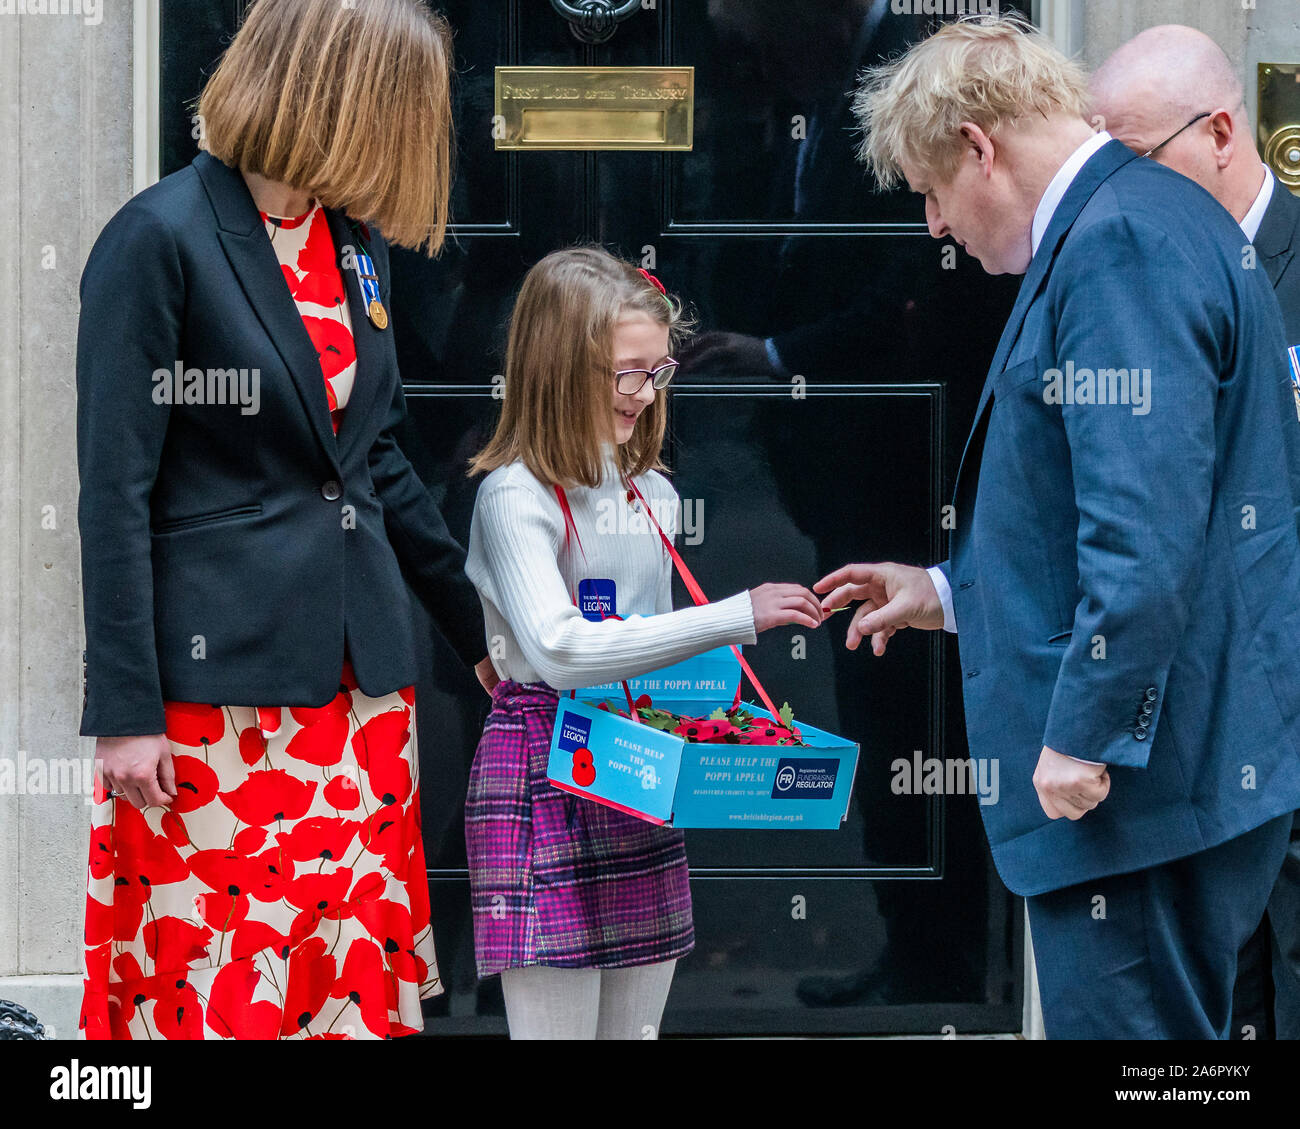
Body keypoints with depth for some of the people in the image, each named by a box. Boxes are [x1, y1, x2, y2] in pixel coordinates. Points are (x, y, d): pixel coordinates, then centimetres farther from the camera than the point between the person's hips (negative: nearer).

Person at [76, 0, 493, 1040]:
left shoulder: (354, 244, 11)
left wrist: (477, 630, 24)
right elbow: (115, 491, -11)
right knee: (214, 990, -3)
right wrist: (124, 710, -14)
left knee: (359, 986, 6)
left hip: (359, 682, 7)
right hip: (216, 685, -7)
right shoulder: (162, 241, -10)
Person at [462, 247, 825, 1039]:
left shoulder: (652, 495, 12)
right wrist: (734, 619, -28)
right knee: (556, 1025, -6)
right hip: (545, 784, -7)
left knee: (637, 1023, 9)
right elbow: (557, 648, -26)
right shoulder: (516, 497, -12)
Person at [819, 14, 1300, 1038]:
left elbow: (1149, 523, -25)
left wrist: (1084, 736, -22)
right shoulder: (1157, 221, 18)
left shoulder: (1121, 243, -16)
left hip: (1142, 772, -11)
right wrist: (952, 594, 27)